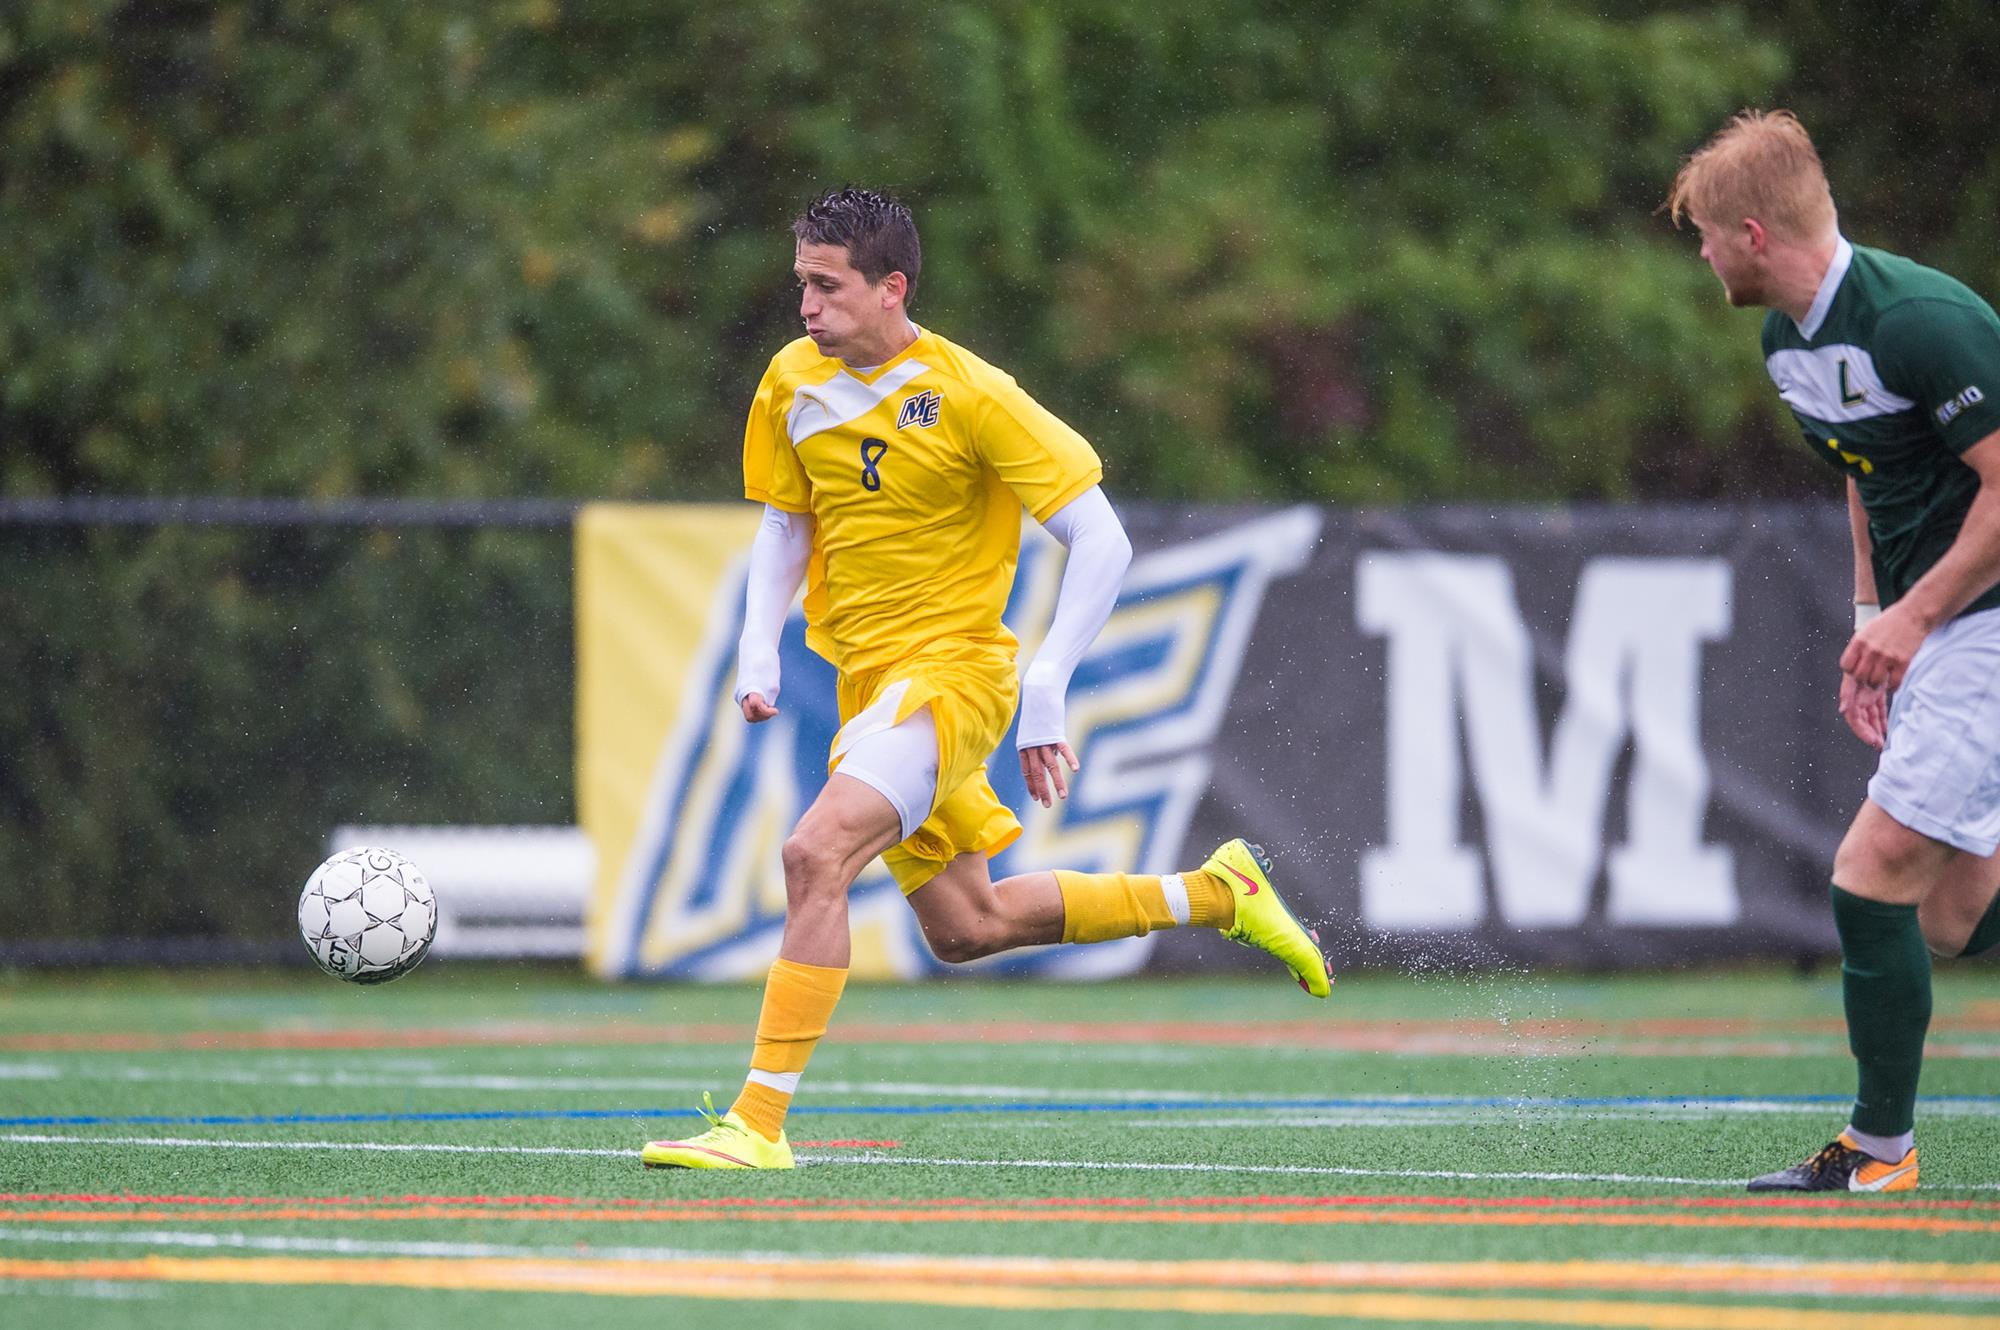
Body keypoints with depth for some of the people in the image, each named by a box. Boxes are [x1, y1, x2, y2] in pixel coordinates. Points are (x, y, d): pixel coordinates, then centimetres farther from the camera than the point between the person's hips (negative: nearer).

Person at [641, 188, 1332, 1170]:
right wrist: (758, 647, 1)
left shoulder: (970, 396, -17)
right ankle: (1213, 893, 32)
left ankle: (759, 1121, -26)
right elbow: (786, 524, 18)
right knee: (964, 928, 15)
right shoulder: (795, 382, 1)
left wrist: (1045, 692, -20)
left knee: (815, 855, -27)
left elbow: (1101, 542, -15)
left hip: (951, 672, -8)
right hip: (868, 680, 8)